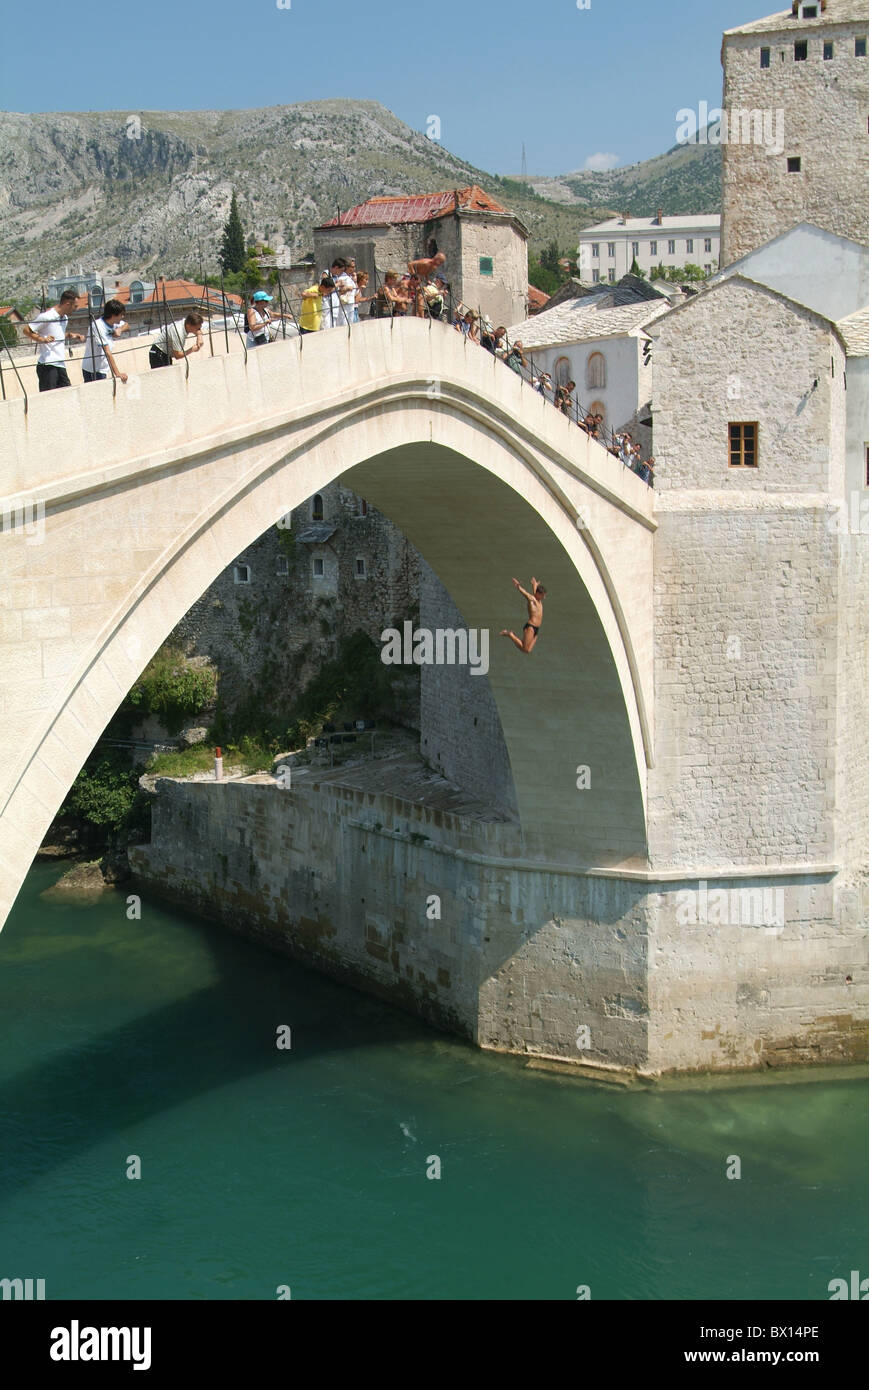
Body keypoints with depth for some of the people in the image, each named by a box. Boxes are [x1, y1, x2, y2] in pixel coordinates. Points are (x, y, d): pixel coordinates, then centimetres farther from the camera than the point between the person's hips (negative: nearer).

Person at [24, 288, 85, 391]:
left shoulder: (65, 318, 15)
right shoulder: (47, 317, -10)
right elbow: (26, 330, -7)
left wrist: (73, 336, 15)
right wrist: (42, 339, -20)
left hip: (61, 366, 8)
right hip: (48, 365, -8)